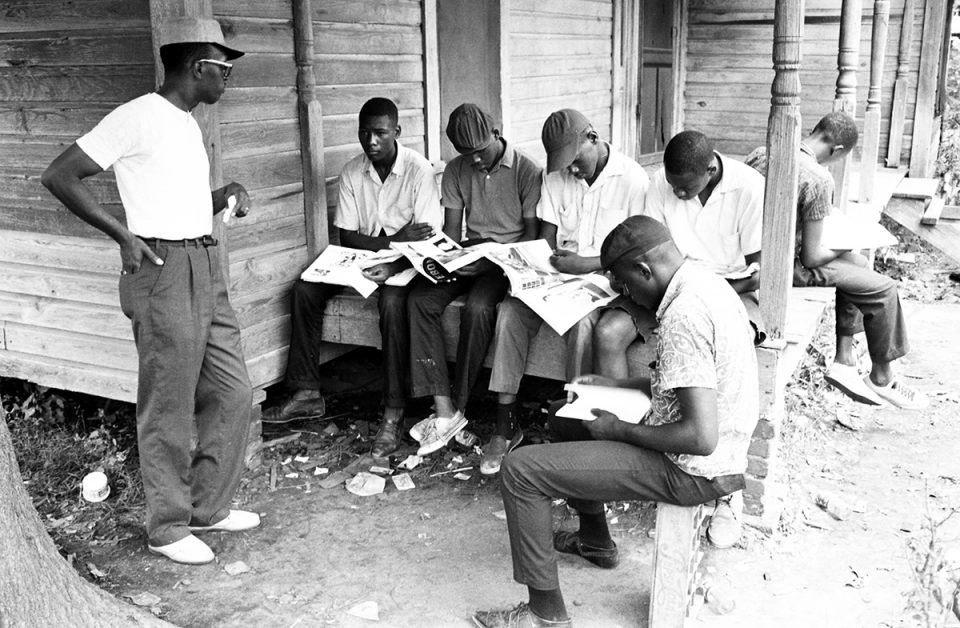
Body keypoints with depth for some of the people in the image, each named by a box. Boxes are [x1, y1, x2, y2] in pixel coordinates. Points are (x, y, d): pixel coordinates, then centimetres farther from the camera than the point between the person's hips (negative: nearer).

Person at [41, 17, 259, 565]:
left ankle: (209, 506, 25)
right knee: (169, 408, 0)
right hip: (165, 269, -9)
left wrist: (228, 195, 6)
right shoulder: (137, 118, -10)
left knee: (233, 395, 10)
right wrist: (123, 235, -17)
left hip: (208, 267, 9)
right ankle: (168, 527, 14)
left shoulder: (188, 123, 17)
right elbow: (59, 176, -13)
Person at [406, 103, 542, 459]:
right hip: (469, 256, 5)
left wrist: (491, 261, -21)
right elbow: (451, 231, 8)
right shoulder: (456, 171, 7)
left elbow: (533, 236, -8)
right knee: (421, 299, -22)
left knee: (477, 309, -34)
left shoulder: (526, 172, -7)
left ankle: (459, 405, -17)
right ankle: (443, 410, -26)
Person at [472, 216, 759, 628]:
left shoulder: (683, 317, -28)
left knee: (520, 469, -11)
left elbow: (701, 437, -31)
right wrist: (614, 386, 14)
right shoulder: (706, 282, 4)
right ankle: (595, 541, 41)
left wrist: (620, 430, -16)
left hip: (693, 470, -10)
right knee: (564, 419, 26)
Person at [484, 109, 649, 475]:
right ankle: (505, 423, -18)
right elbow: (547, 235, 11)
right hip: (559, 273, 5)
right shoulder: (556, 177, 9)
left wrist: (588, 263, -21)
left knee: (581, 322, -36)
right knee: (510, 311, -22)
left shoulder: (632, 179, -8)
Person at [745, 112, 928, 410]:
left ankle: (844, 360, 23)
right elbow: (811, 257, -21)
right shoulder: (818, 179, -24)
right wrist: (843, 247, 1)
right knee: (883, 289, 2)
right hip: (790, 267, -9)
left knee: (859, 264, 24)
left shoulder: (761, 153, -1)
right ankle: (881, 379, 20)